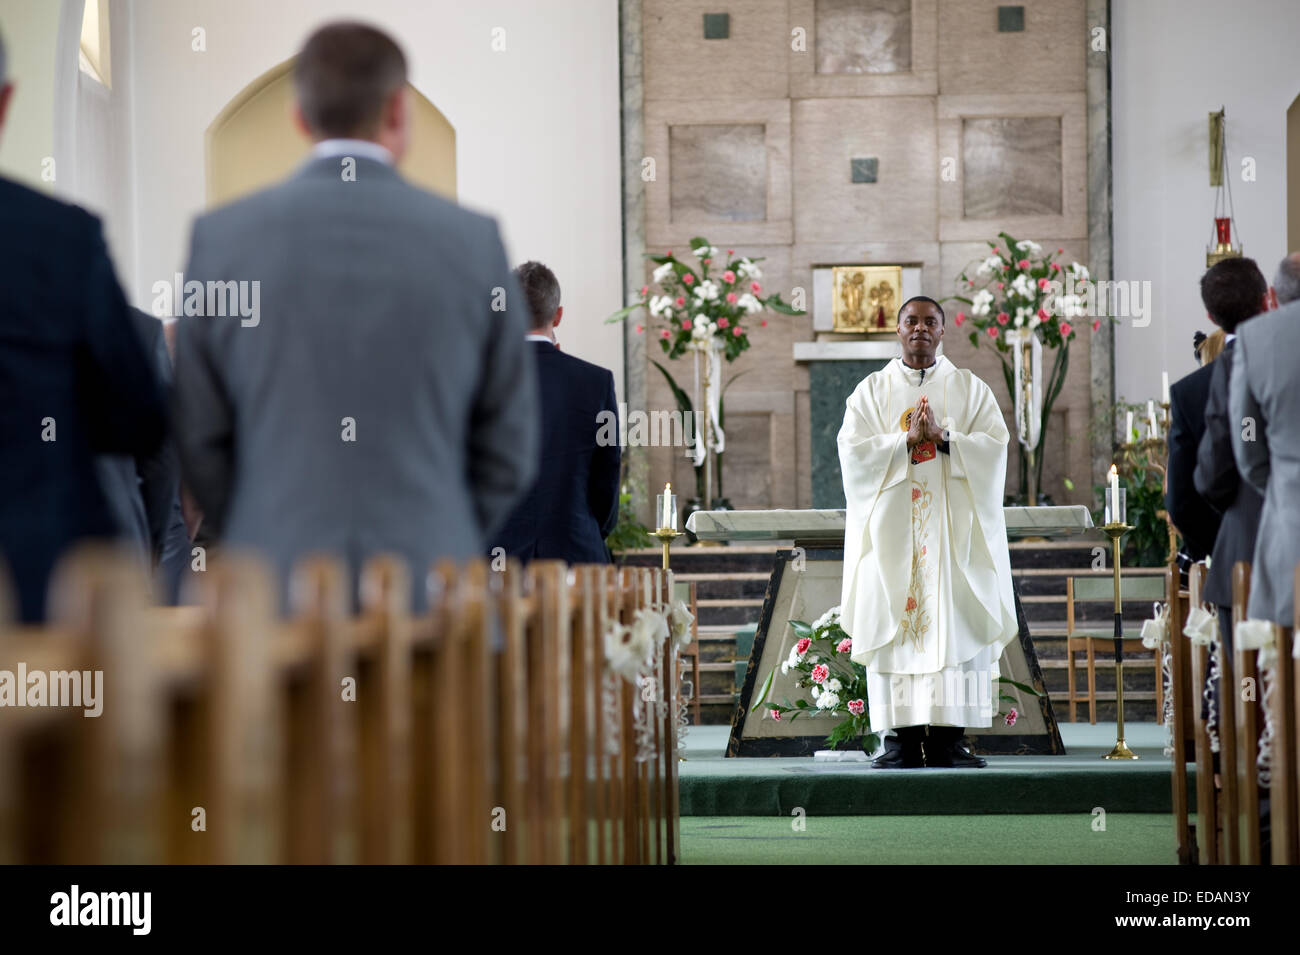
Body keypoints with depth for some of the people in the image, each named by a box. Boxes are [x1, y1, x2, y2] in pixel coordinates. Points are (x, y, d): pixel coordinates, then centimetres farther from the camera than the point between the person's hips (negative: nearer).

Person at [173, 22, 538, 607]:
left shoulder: (222, 237, 0)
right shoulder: (473, 241, 1)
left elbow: (199, 436, 5)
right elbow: (509, 449, 6)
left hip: (274, 581, 0)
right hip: (430, 577, 0)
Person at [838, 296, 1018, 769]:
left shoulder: (971, 389, 10)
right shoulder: (871, 390, 10)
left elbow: (994, 446, -2)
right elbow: (853, 451, -2)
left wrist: (942, 437, -14)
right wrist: (906, 438, -13)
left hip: (954, 524, 0)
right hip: (892, 528, 0)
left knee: (955, 626, -6)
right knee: (894, 625, -5)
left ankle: (948, 739, -5)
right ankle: (902, 740, -4)